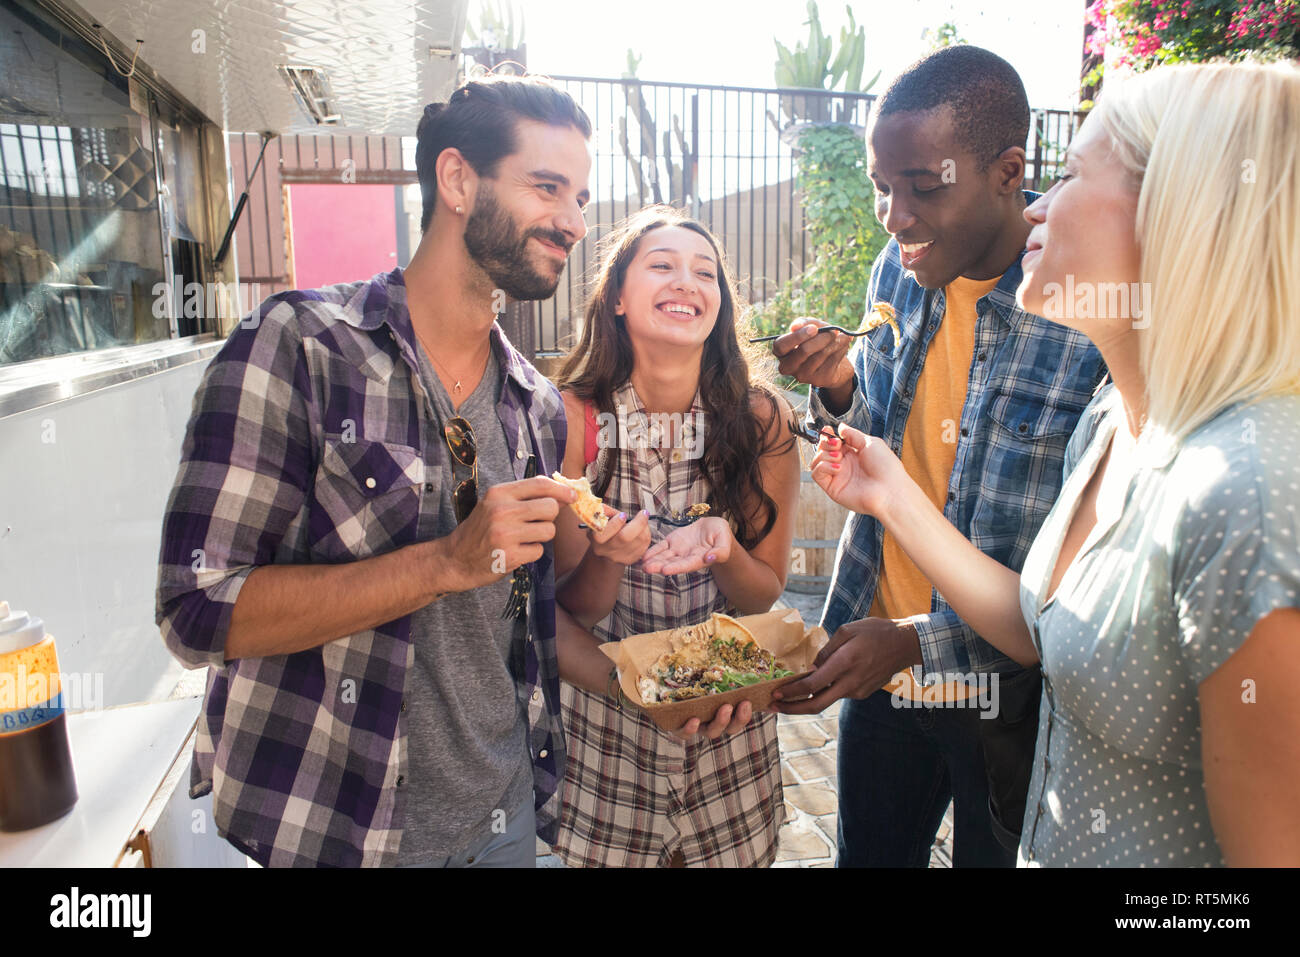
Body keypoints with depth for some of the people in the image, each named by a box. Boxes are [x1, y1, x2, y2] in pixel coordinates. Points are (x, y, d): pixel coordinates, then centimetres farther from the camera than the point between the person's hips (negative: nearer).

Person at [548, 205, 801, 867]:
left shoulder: (761, 419, -11)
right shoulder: (572, 417, -15)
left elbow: (763, 596, -4)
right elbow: (574, 610, -10)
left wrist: (723, 548, -25)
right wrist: (610, 557, -32)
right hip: (604, 719, -1)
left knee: (737, 857, 18)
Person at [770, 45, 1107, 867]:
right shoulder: (901, 272, -4)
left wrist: (920, 641, -27)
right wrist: (840, 389, -12)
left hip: (1009, 695, -4)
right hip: (877, 671, 5)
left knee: (996, 851, 21)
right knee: (867, 852, 24)